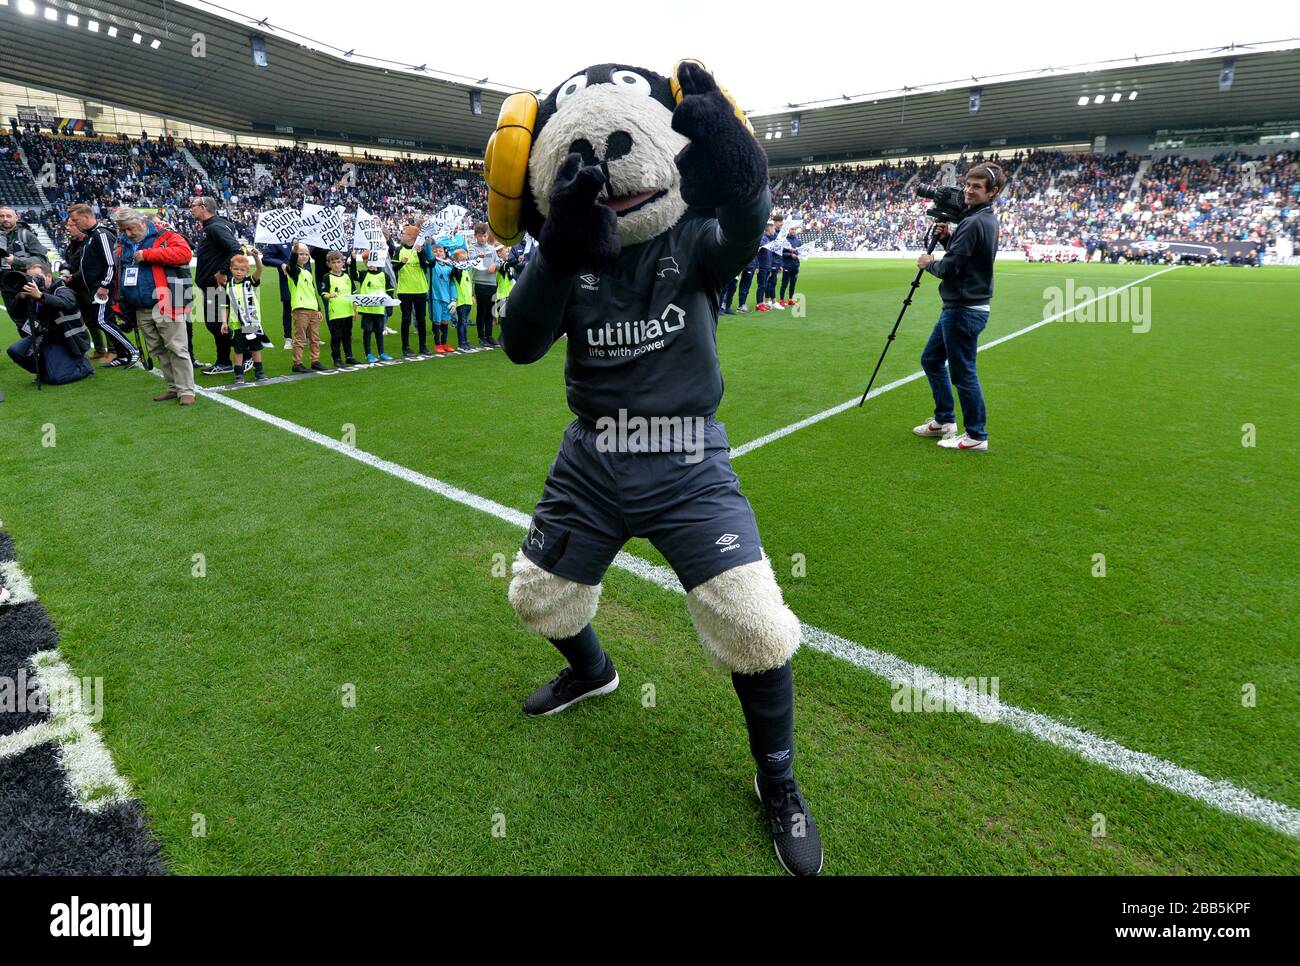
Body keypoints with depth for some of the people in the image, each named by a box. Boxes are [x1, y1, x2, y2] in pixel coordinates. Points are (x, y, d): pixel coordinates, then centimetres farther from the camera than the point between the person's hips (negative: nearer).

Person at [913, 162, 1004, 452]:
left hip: (964, 311, -11)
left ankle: (977, 436, 6)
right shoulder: (986, 219, 13)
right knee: (932, 359, 20)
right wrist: (947, 238, 4)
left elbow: (949, 268, -20)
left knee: (963, 373, -4)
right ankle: (945, 421, 28)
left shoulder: (975, 222, -18)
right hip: (958, 307, 11)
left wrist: (929, 263, -1)